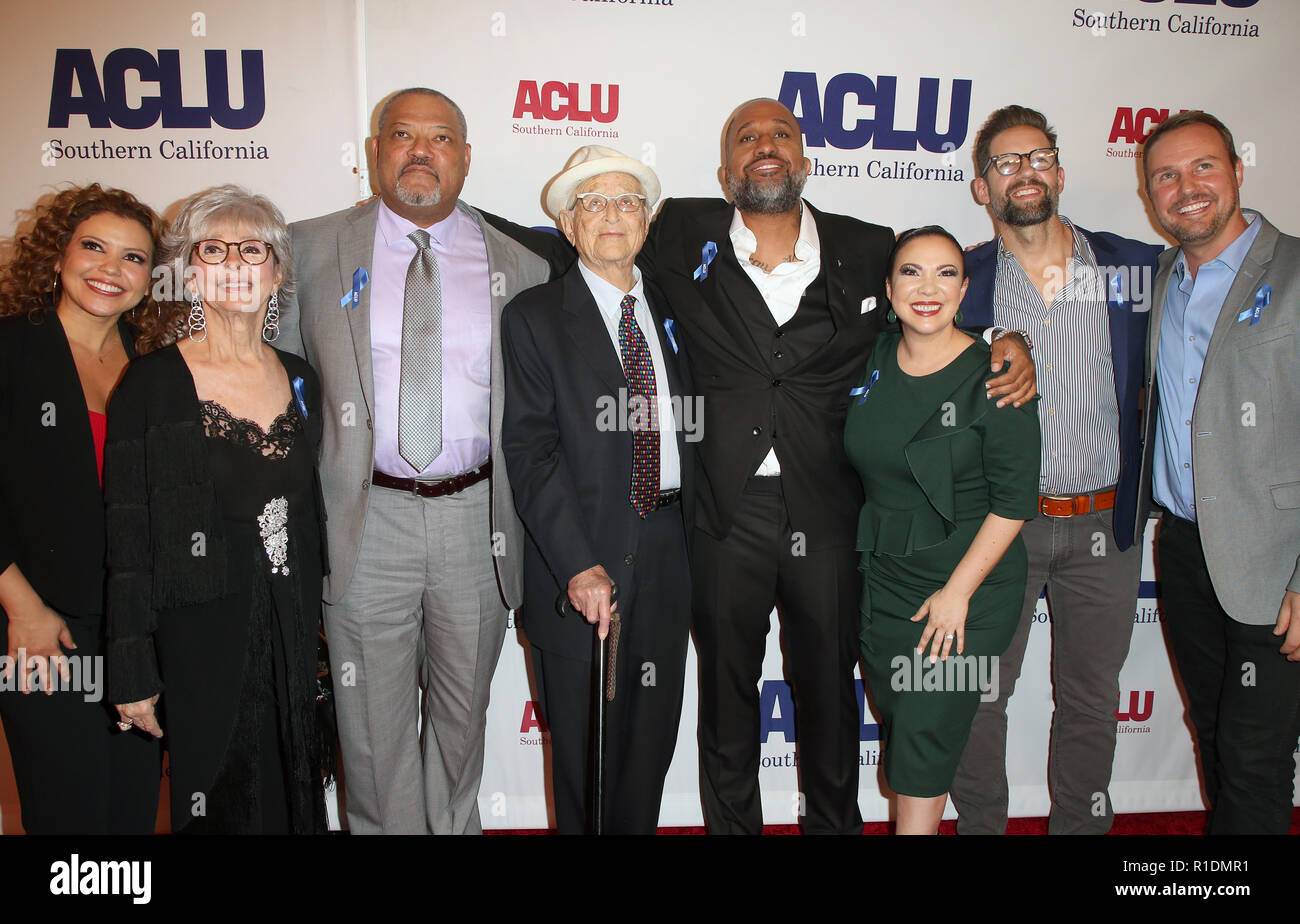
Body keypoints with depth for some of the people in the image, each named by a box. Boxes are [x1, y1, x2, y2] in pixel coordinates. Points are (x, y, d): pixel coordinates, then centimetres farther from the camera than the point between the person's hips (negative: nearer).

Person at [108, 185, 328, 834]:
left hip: (292, 635, 4)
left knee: (294, 798, 15)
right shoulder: (153, 383, -8)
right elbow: (127, 538, -9)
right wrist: (134, 673, -10)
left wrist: (317, 633, 12)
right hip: (200, 640, -4)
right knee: (216, 807, 9)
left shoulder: (299, 380, 5)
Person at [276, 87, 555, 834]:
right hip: (366, 521, 0)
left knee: (463, 711, 17)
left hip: (477, 520, 1)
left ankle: (454, 827, 39)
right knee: (374, 722, 10)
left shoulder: (521, 266, 5)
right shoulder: (314, 249, 4)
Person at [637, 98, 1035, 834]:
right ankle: (732, 824, 37)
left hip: (827, 515, 1)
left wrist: (1007, 342, 0)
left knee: (830, 694, 16)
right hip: (724, 515, 0)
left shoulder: (869, 250, 4)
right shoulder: (683, 237, 2)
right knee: (727, 695, 16)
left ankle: (835, 823, 39)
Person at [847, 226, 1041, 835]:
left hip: (968, 586, -5)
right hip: (881, 579, 5)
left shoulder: (994, 377, -13)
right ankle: (923, 823, 35)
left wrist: (957, 591, -15)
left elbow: (1014, 501, -13)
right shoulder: (870, 362, 1)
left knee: (923, 744, -1)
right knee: (897, 732, 15)